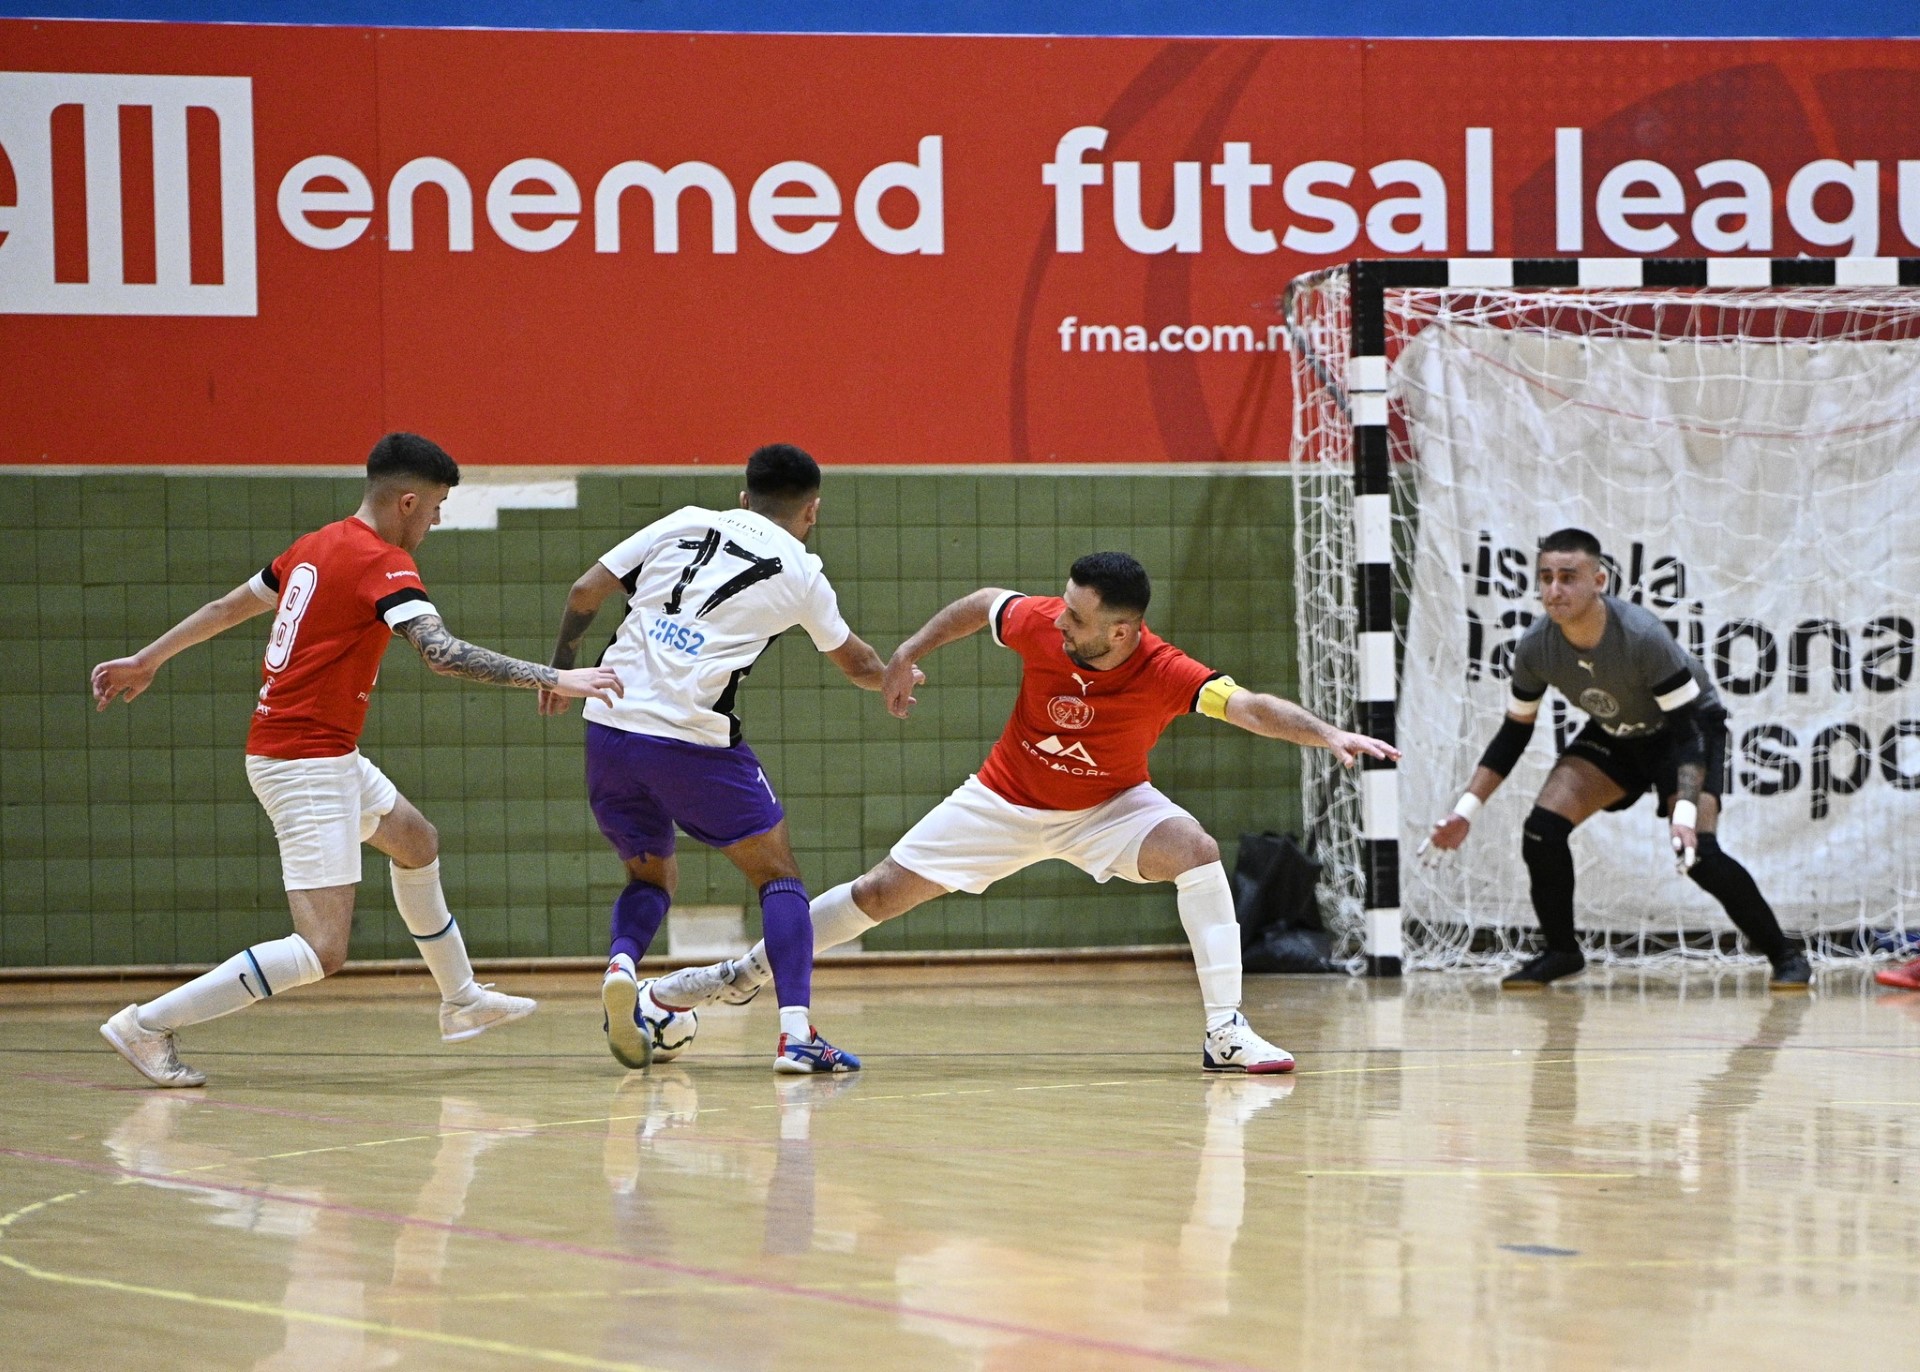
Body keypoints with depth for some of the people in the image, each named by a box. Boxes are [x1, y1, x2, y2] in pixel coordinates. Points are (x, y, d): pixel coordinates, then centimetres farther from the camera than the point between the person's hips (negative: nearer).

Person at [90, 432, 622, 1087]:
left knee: (416, 840, 30)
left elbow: (229, 606, 21)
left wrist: (148, 660, 33)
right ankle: (149, 1024, -13)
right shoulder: (383, 564, -16)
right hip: (308, 760, -11)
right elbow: (443, 653, -30)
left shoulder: (315, 546, 9)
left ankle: (461, 1000, 44)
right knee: (322, 951, -14)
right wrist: (554, 680, -30)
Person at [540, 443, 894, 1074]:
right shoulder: (800, 573, 9)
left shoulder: (685, 523, 14)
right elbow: (857, 664, 25)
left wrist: (561, 668, 25)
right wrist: (892, 679, 47)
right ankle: (796, 1033, -7)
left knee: (651, 874, 23)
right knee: (777, 875, 9)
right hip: (692, 738, -4)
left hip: (610, 724, 4)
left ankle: (622, 963, -8)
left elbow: (585, 591, 9)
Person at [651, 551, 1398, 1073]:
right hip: (1007, 801, 2)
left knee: (1195, 850, -30)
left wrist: (1329, 735, -59)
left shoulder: (1166, 676, -33)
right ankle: (745, 973, 25)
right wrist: (908, 653, -2)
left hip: (1108, 808, -2)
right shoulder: (1039, 623, -26)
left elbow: (1252, 707, -44)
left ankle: (1225, 1032, -28)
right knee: (883, 892, 4)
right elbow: (980, 603, -4)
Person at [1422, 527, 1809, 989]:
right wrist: (1466, 812, -10)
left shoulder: (1643, 636, -37)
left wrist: (1685, 812, -45)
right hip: (1613, 735, 5)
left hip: (1688, 725, -5)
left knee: (1697, 852, -23)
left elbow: (1689, 726, -33)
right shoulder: (1535, 647, -21)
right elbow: (1514, 734, -6)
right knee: (1542, 830, -13)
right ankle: (1560, 952, 8)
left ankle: (1783, 955, -5)